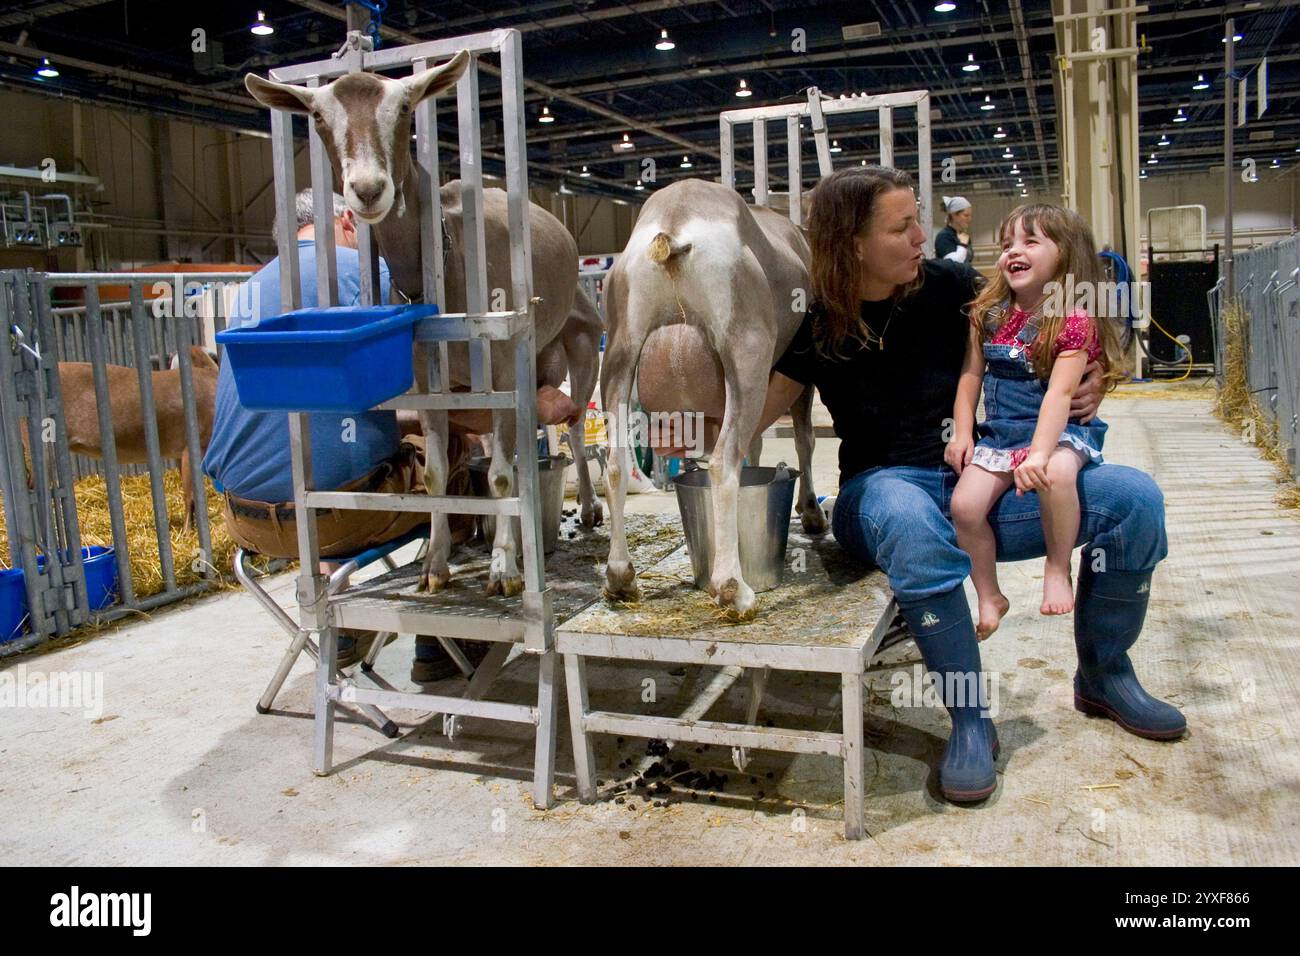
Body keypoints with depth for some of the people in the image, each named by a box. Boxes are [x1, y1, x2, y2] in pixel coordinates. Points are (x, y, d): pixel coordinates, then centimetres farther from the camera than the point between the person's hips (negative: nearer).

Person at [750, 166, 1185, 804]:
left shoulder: (948, 287, 0)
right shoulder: (816, 328, -5)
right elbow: (754, 415, -2)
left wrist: (1088, 382, -4)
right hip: (883, 488, -3)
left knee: (1133, 497, -15)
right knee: (911, 524, -42)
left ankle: (1104, 678, 10)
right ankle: (970, 720, -22)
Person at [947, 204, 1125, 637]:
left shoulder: (1074, 321, -10)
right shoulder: (989, 313, 6)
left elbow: (1060, 393, -21)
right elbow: (971, 374, 10)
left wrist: (1039, 454, -32)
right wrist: (962, 433, -1)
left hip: (1059, 431, -4)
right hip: (998, 433, 4)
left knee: (1056, 473, -38)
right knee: (965, 504, -19)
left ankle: (1058, 569, -11)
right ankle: (989, 596, 4)